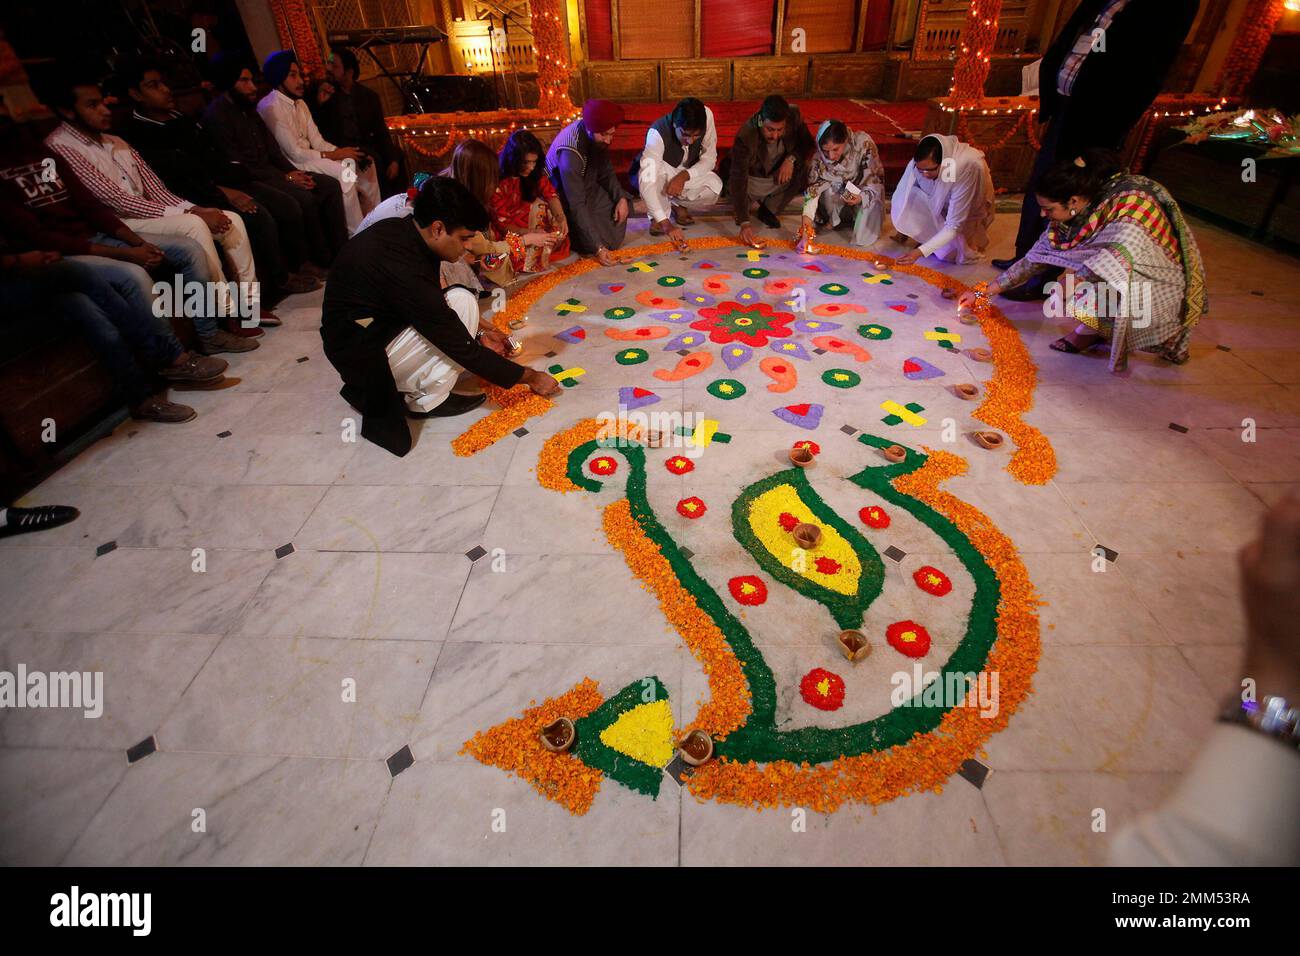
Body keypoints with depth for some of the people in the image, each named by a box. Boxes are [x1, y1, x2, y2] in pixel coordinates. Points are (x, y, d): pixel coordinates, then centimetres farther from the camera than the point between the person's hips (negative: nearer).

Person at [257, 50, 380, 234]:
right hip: (291, 165, -8)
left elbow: (317, 141, 6)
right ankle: (357, 234, -23)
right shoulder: (270, 107, -14)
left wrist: (341, 151, -13)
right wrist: (334, 155, -16)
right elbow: (295, 153, -18)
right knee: (343, 171, -28)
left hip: (306, 156, 8)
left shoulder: (300, 104, 14)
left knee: (364, 165, -3)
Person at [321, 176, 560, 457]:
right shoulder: (404, 271, -31)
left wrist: (478, 334, 7)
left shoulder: (403, 231, -6)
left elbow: (431, 305, 12)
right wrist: (530, 377, -14)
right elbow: (463, 349, -24)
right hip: (361, 353, -9)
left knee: (461, 303, 5)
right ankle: (424, 400, -3)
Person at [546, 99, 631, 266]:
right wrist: (597, 247, -39)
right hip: (564, 203, -8)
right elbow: (576, 205, -36)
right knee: (608, 241, -16)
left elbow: (606, 172, 4)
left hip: (586, 188, 8)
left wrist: (621, 197, -16)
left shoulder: (599, 137, -13)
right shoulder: (570, 152, -35)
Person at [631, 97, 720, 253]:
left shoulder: (706, 115, -26)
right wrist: (666, 223, -57)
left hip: (684, 176, 4)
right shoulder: (658, 132, -37)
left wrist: (684, 175, -37)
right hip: (652, 175, -3)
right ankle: (656, 219, -16)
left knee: (715, 185, -25)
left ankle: (677, 204, 3)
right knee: (658, 169, -39)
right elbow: (647, 181, -46)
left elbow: (710, 158, -18)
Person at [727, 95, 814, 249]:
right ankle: (754, 206, 4)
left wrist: (791, 159, -31)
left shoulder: (794, 116, -22)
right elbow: (738, 179, -41)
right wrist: (744, 223, -50)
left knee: (804, 169, -25)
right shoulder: (745, 137, -34)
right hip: (753, 179, -3)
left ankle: (767, 209, -11)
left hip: (779, 176, 3)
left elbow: (808, 144, -6)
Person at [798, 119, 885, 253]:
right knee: (829, 190, -30)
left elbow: (876, 177, -20)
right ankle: (834, 221, -1)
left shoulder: (864, 143, -29)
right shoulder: (820, 158, -25)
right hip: (840, 189, 2)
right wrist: (805, 230, -37)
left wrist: (862, 197, -39)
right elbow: (812, 191, -28)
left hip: (863, 190, -1)